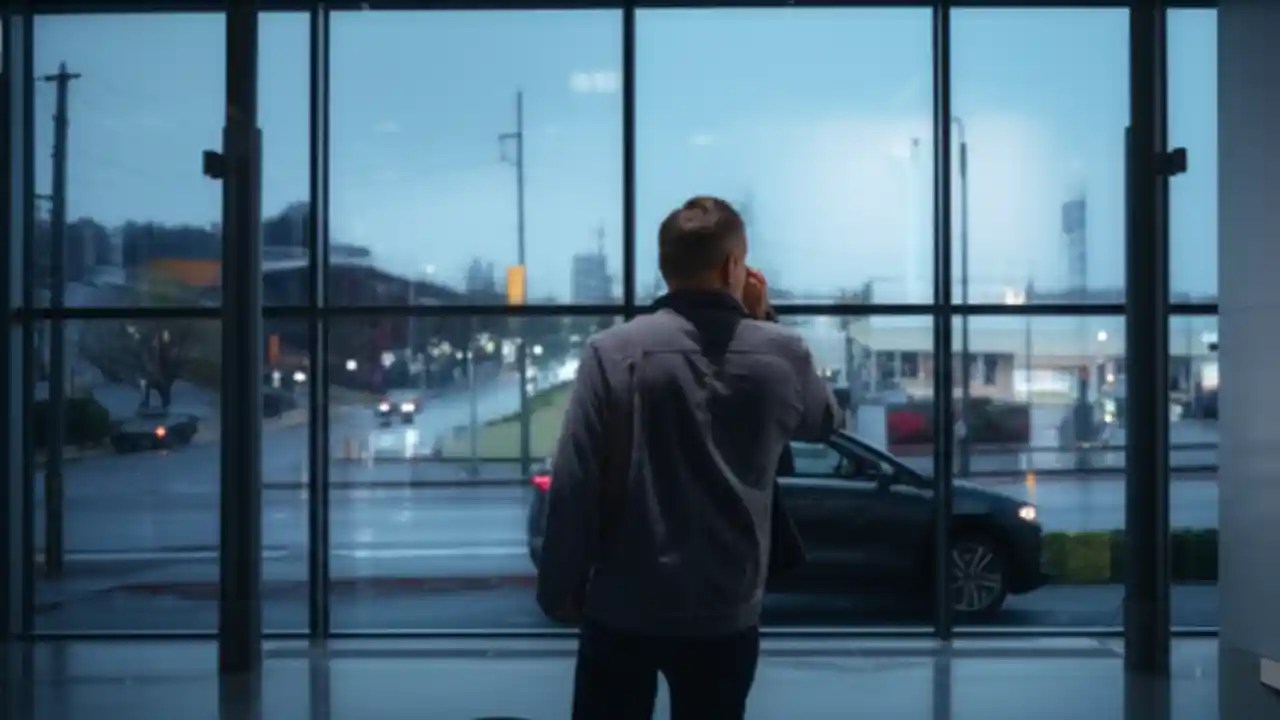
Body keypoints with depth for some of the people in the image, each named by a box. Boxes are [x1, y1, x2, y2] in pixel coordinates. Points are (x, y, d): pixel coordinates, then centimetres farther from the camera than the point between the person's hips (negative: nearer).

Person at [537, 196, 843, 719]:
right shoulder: (782, 356, -4)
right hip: (727, 611, 1)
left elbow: (574, 482, -11)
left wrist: (560, 588, 0)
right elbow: (825, 422, 19)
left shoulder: (613, 353, -10)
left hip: (623, 605, -1)